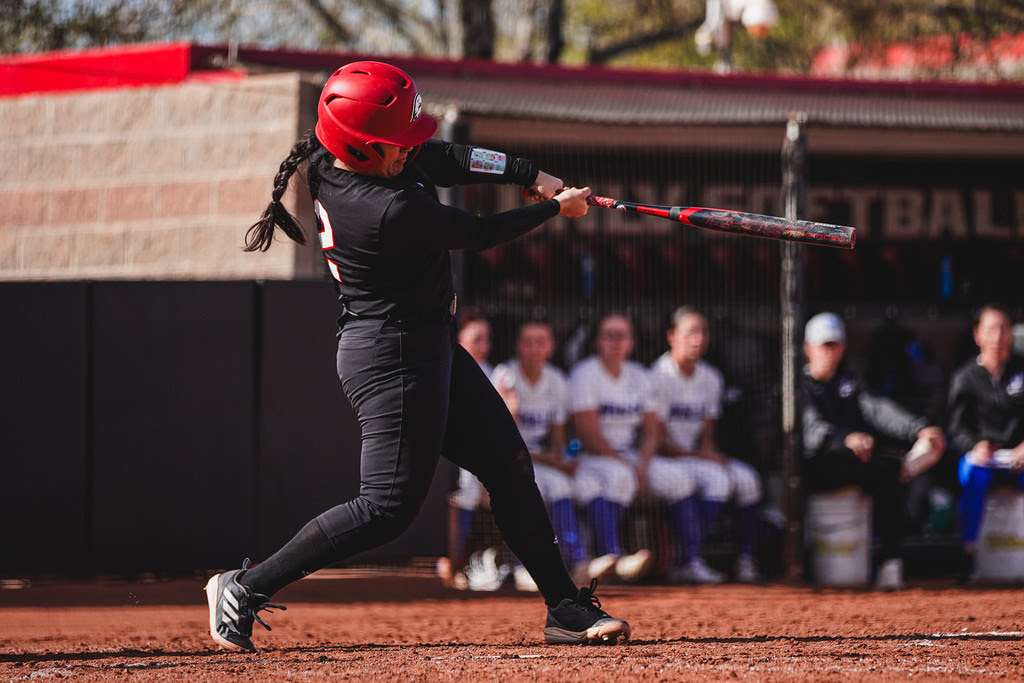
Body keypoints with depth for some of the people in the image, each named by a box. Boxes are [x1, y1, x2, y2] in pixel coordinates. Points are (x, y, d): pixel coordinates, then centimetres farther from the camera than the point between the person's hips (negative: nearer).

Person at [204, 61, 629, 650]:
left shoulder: (333, 161, -3)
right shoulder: (392, 212, -29)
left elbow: (446, 159, 5)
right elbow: (482, 234, -15)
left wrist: (535, 175, -4)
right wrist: (558, 208, 0)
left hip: (428, 346, 11)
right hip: (395, 356, -11)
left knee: (509, 466, 12)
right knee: (391, 505, -7)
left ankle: (566, 607, 17)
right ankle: (245, 588, -1)